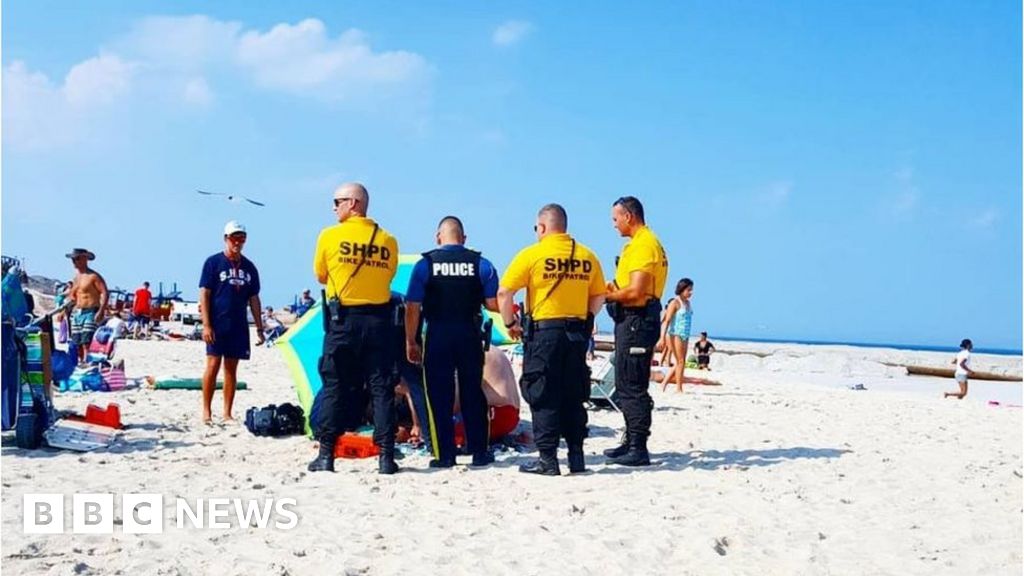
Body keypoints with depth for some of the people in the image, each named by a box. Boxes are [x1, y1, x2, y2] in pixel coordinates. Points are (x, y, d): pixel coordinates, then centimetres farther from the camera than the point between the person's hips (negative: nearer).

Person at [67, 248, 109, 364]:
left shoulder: (93, 276, -7)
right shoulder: (76, 277, 17)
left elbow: (105, 293, -15)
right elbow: (72, 297, 24)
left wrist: (101, 311, -24)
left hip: (91, 313, -8)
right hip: (77, 313, 8)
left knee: (87, 342, -16)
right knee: (77, 343, 8)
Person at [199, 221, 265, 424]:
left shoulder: (249, 267, 11)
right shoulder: (213, 262, -1)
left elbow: (254, 299, 14)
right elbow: (204, 295, -5)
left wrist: (259, 328, 10)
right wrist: (206, 325, -12)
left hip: (239, 326, 4)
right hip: (217, 325, -4)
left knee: (231, 369, 7)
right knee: (213, 365, -5)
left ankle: (227, 413, 11)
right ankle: (206, 411, 5)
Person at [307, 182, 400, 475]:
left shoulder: (329, 236, -3)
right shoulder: (388, 241, 3)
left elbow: (321, 276, 7)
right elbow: (388, 277, 8)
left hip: (342, 319, -2)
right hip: (378, 320, 2)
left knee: (334, 387, 6)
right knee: (381, 388, 4)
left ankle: (326, 455, 7)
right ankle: (386, 456, 3)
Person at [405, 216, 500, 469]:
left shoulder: (425, 264, -3)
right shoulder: (481, 264, 0)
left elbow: (412, 308, -5)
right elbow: (493, 304, -2)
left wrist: (411, 342, 2)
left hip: (437, 336, -1)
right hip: (470, 336, 2)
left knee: (439, 396, 6)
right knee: (473, 394, 12)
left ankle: (444, 455, 7)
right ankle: (479, 452, 17)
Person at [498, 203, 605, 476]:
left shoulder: (532, 254, -6)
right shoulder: (587, 257, 5)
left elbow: (504, 293, -8)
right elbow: (599, 296, 11)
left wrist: (510, 323, 4)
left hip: (543, 330, -4)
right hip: (577, 333, 4)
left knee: (543, 396, 2)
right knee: (573, 397, 12)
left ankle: (547, 459, 1)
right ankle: (576, 457, 16)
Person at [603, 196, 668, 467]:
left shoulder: (643, 244, -15)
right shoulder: (642, 242, 19)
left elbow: (636, 292, -22)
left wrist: (607, 296, -9)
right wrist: (614, 290, 5)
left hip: (636, 321, -11)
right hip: (632, 320, 11)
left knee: (632, 386, -8)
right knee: (627, 385, 17)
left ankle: (638, 450, -6)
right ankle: (631, 442, 26)